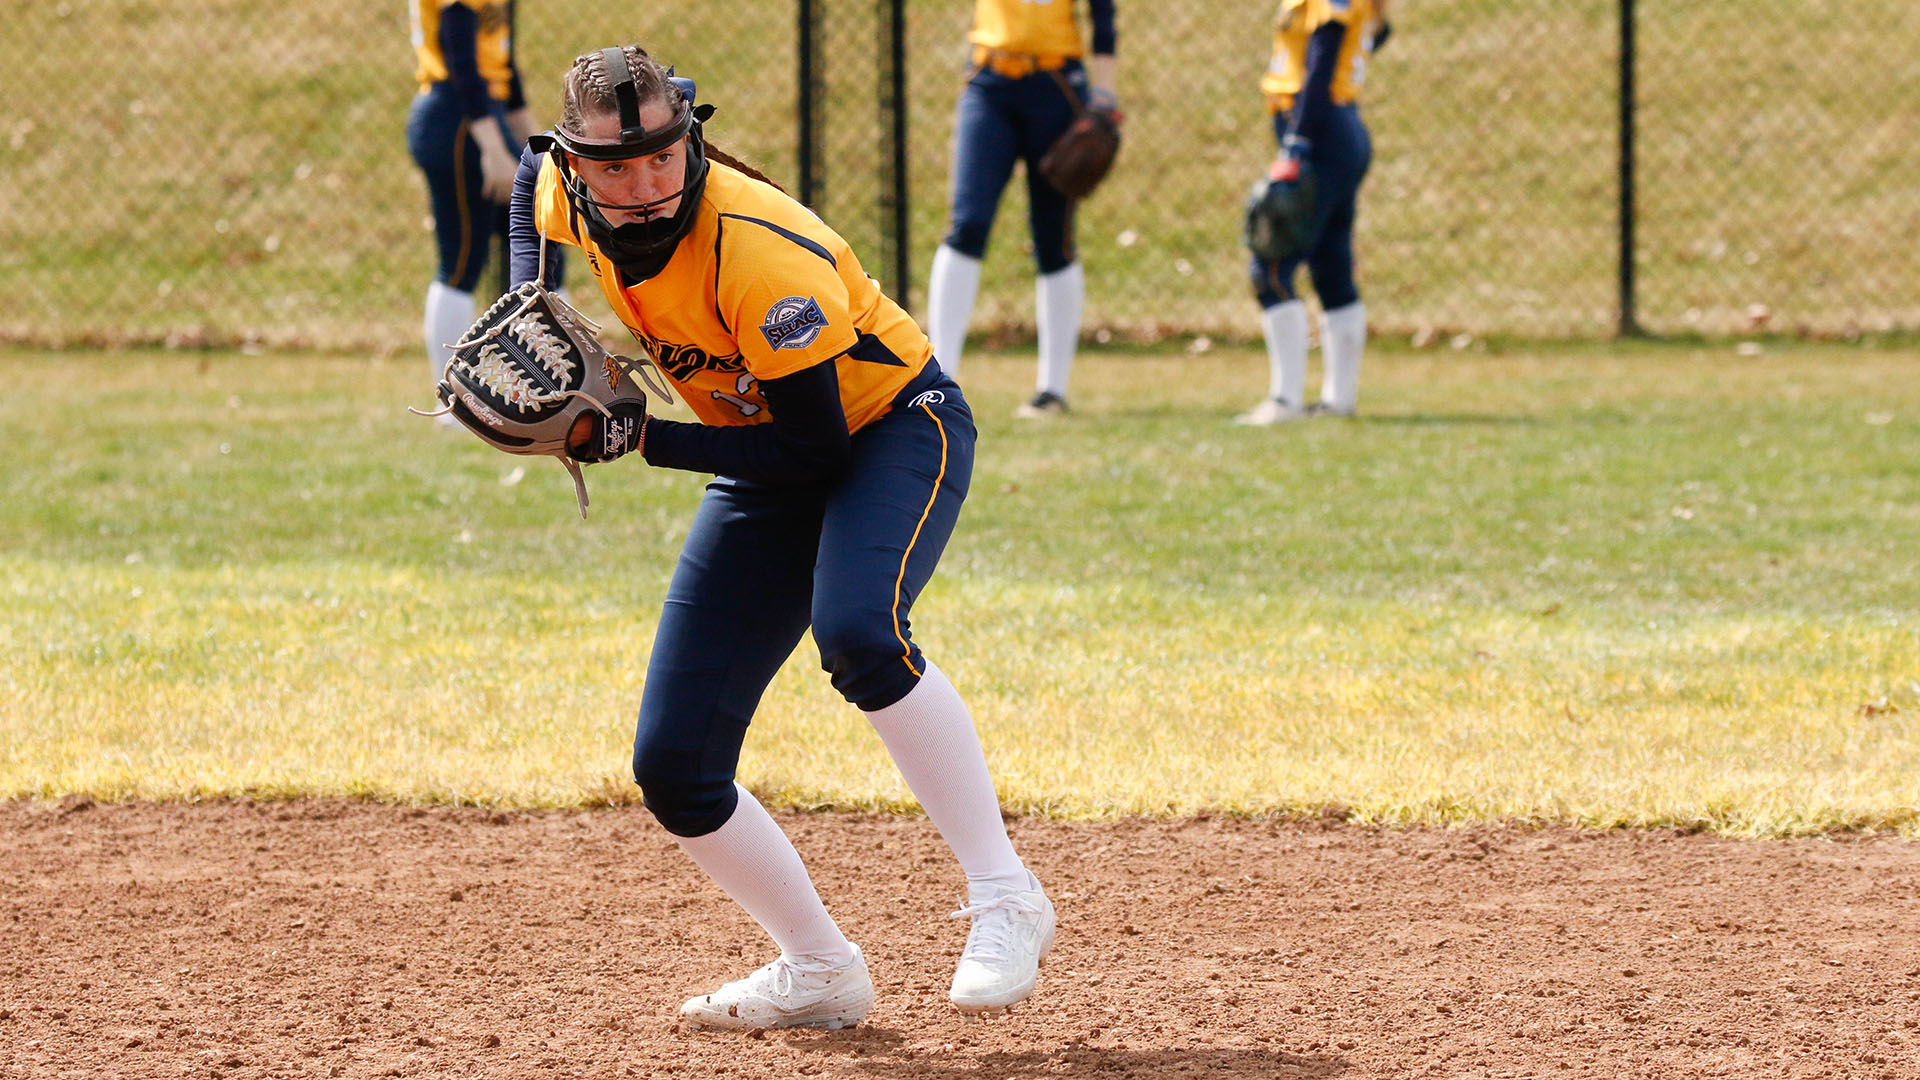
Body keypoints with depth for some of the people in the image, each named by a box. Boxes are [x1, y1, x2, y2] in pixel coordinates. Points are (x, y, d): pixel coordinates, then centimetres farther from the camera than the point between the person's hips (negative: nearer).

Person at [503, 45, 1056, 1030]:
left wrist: (642, 441, -30)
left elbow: (815, 443, -29)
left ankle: (1005, 902, -30)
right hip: (764, 465, 7)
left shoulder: (762, 253, -34)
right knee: (673, 766, -2)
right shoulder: (565, 196, -15)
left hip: (891, 426, -7)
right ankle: (820, 974, 15)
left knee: (857, 635, -39)